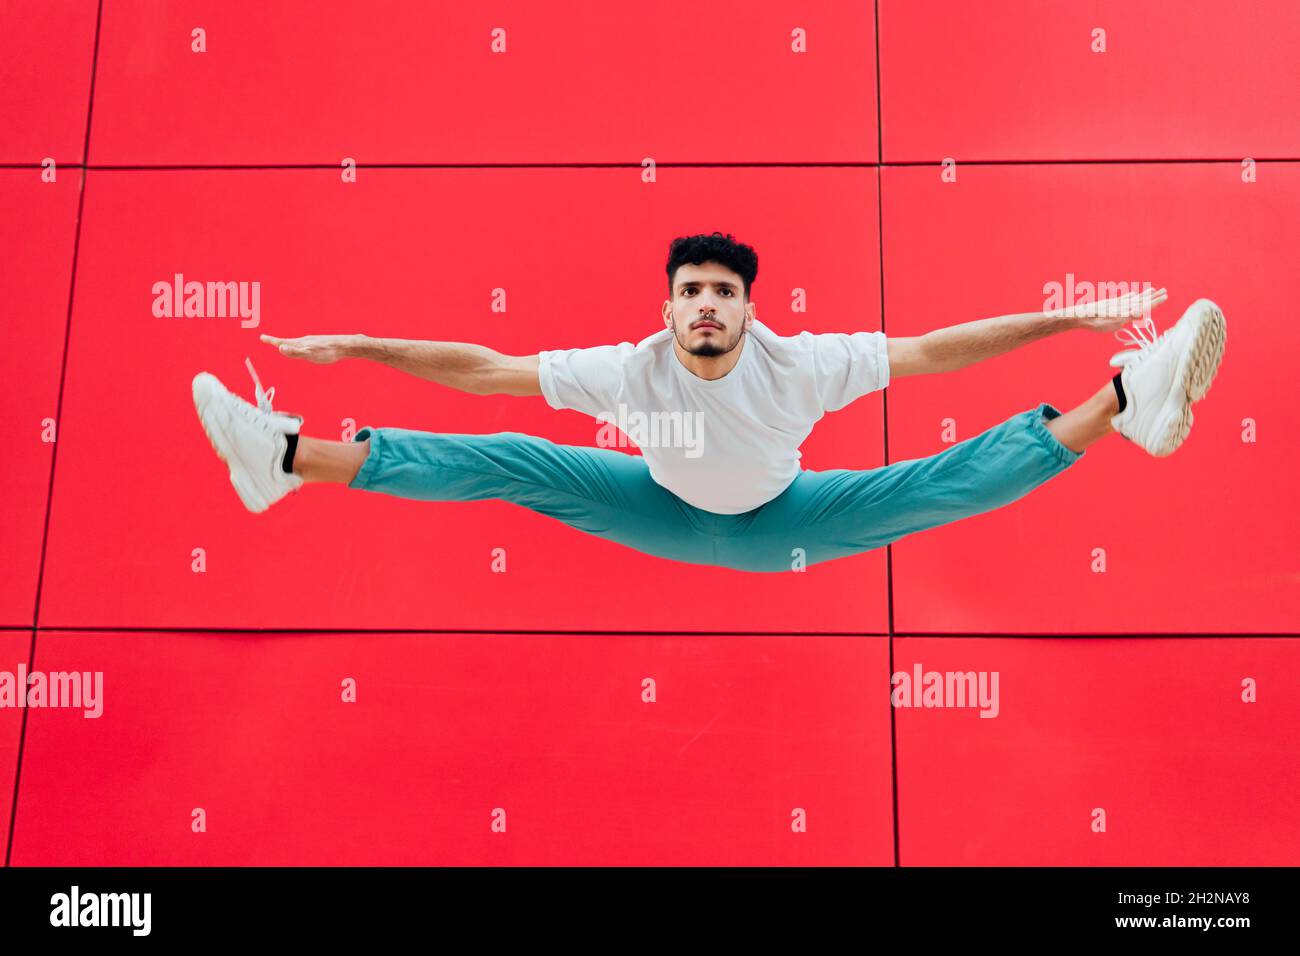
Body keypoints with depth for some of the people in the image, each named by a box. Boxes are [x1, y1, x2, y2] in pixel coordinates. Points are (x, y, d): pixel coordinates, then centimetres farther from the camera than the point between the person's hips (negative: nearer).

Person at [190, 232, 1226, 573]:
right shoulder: (631, 366, -29)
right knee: (512, 463, -11)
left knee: (948, 484, -18)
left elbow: (934, 348, -29)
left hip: (781, 523, 0)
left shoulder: (800, 362, -32)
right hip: (670, 516, 0)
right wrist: (357, 346, -24)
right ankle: (290, 457, -7)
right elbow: (482, 367, -24)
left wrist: (1069, 317, -30)